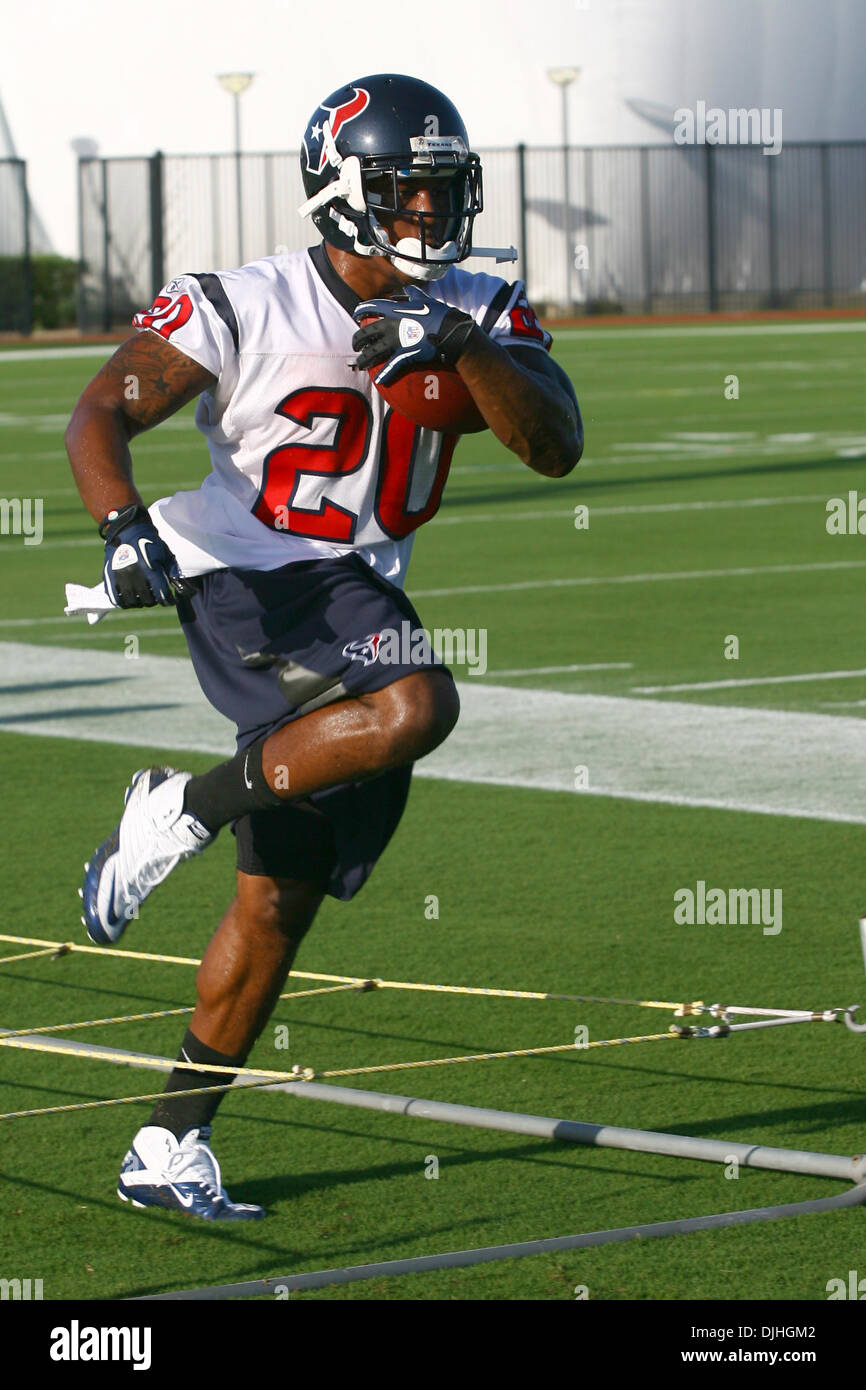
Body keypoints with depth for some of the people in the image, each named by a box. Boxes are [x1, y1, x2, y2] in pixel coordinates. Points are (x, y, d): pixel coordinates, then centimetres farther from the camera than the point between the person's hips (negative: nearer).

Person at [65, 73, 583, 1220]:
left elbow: (556, 447, -9)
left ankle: (169, 1150, 20)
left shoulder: (480, 315, 3)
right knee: (414, 707, -35)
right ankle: (184, 808, -15)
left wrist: (460, 343, -23)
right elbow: (104, 414, -7)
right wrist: (124, 527, -26)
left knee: (284, 899, 10)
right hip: (249, 594, -7)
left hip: (360, 598, 7)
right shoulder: (245, 309, -10)